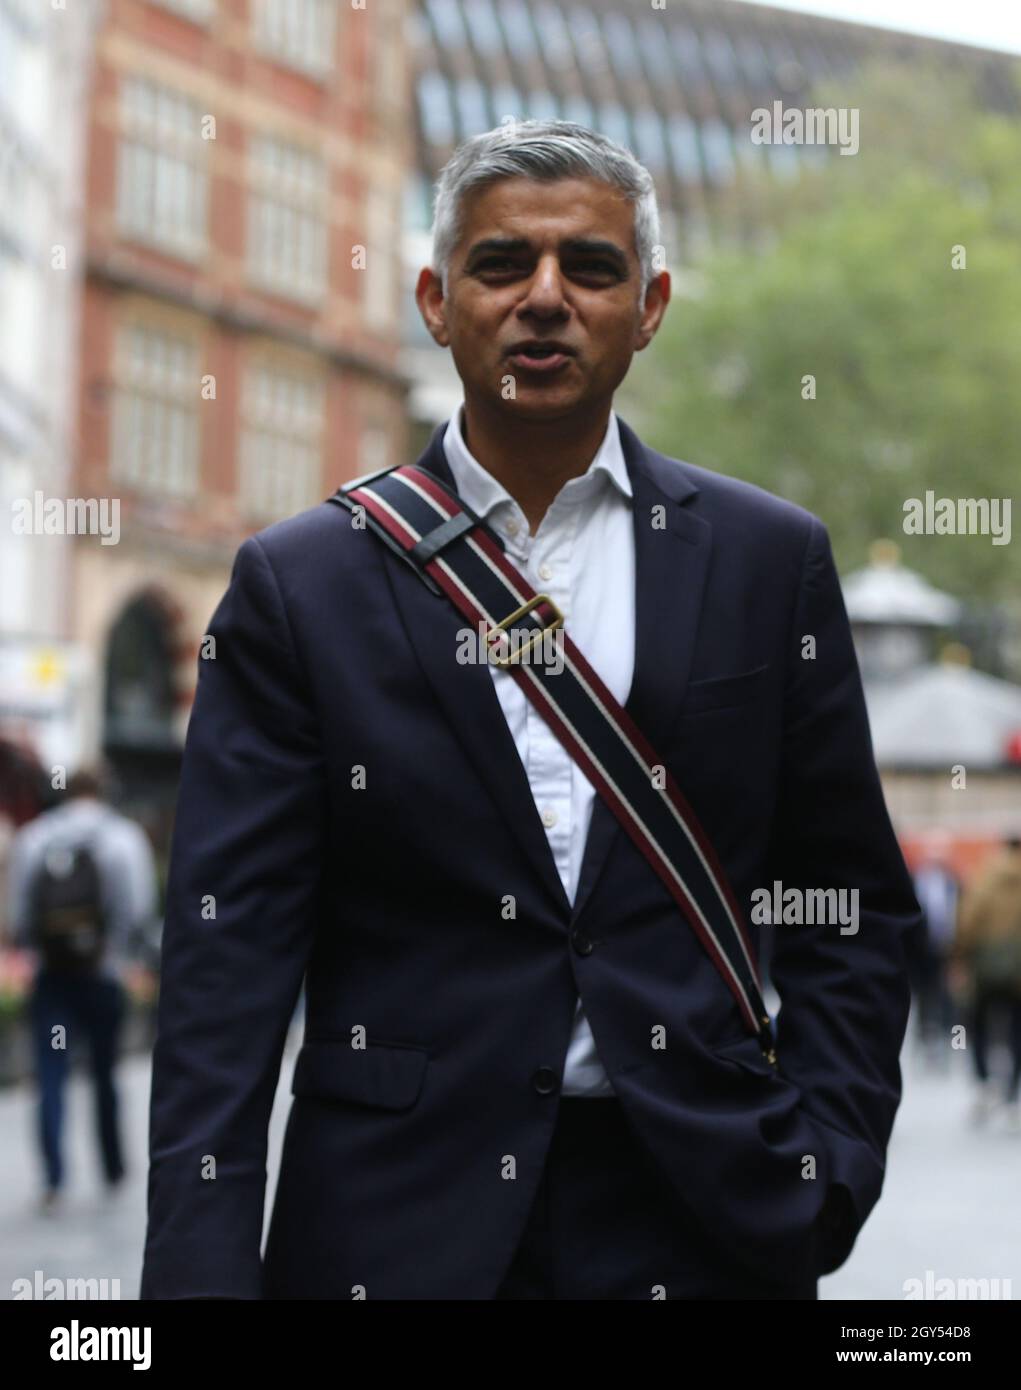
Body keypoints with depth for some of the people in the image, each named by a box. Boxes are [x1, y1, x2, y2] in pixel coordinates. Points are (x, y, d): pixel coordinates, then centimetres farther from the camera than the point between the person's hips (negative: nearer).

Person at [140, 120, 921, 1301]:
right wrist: (202, 1265, -12)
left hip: (701, 1222, 1)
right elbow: (228, 949, -4)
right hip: (400, 1225, -1)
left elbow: (853, 909, 8)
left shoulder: (768, 561, 6)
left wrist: (825, 1173, -4)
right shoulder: (302, 583, 1)